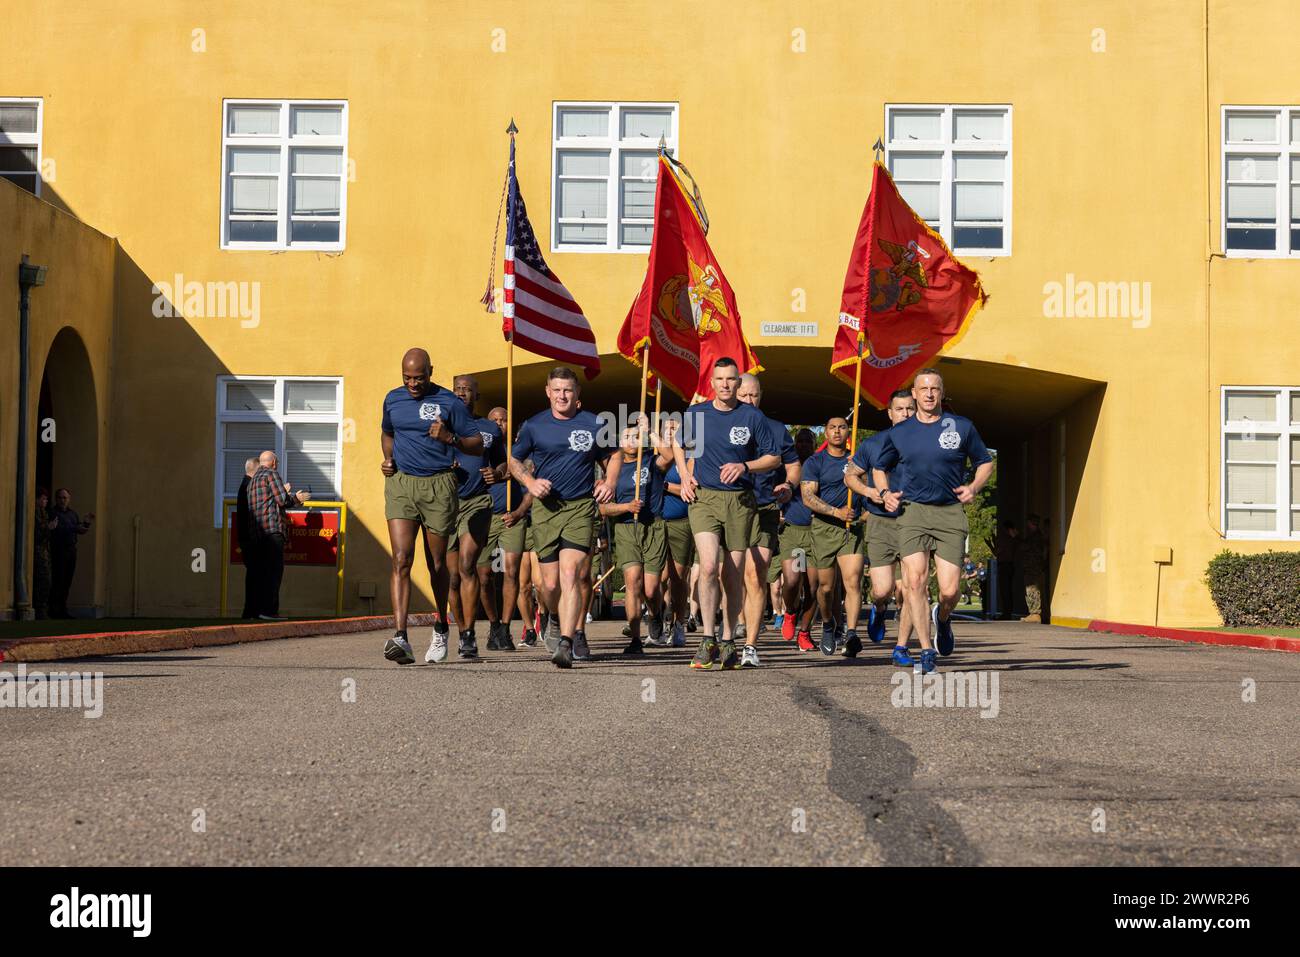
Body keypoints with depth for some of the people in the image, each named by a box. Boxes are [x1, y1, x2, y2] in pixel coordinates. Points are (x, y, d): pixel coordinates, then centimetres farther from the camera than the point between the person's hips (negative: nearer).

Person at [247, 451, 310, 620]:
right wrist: (296, 498, 8)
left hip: (257, 532, 9)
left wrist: (284, 494, 35)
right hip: (273, 529, -9)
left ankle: (258, 608, 9)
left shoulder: (253, 480, 24)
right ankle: (269, 610, -16)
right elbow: (283, 500, -10)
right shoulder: (271, 474, -3)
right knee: (275, 569, -11)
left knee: (262, 571, 10)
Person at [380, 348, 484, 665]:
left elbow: (478, 445, 0)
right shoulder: (393, 399, 11)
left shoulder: (449, 403, -1)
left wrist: (450, 438, -18)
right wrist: (388, 458, 12)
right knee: (401, 559, -14)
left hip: (439, 486, -2)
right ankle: (400, 637, -23)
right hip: (401, 484, 2)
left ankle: (440, 627, 32)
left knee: (437, 564, 9)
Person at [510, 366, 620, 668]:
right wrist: (530, 482, -3)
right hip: (545, 508, 2)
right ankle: (555, 619, 38)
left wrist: (609, 482, 2)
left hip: (580, 507, -1)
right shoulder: (534, 426, 4)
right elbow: (514, 460, 16)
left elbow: (616, 453, 19)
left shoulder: (593, 425, 3)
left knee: (569, 574, -17)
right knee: (550, 583, 4)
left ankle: (565, 644, -20)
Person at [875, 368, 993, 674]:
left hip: (951, 513, 0)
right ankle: (926, 653, -9)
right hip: (913, 511, 1)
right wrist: (885, 493, 5)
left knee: (949, 590, -7)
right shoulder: (899, 433, 9)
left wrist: (973, 487, -1)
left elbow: (985, 462, 18)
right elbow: (879, 467, 24)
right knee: (914, 581, -16)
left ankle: (942, 618, 31)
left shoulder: (961, 427, 7)